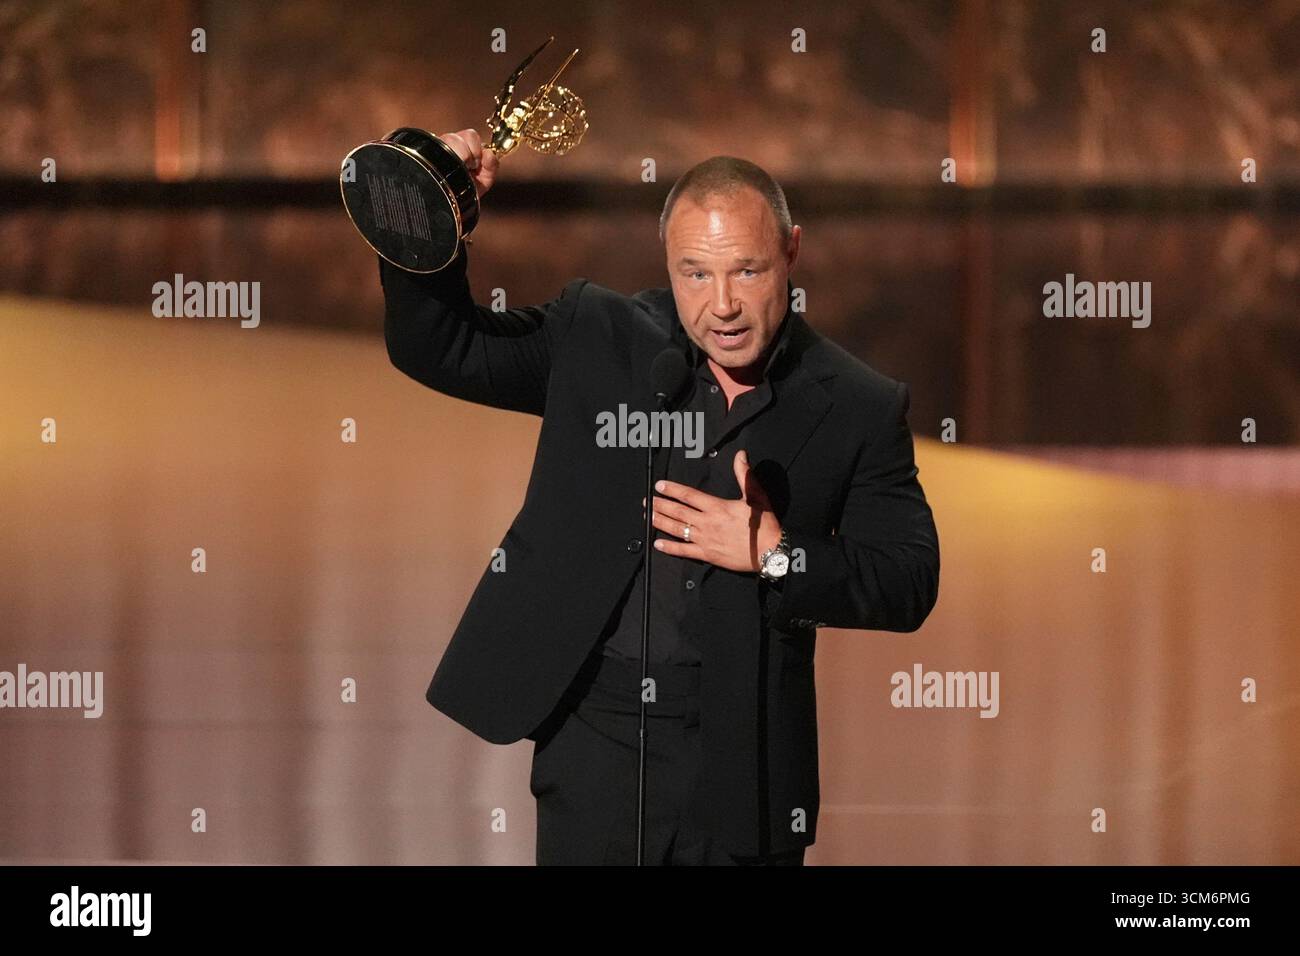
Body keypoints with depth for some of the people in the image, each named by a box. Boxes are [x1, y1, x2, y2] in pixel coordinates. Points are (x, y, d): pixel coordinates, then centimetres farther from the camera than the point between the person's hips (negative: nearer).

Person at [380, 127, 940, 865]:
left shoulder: (860, 408, 0)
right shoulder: (598, 338, 4)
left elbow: (911, 583, -1)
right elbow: (438, 349, 8)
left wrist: (778, 558, -15)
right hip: (597, 741, 1)